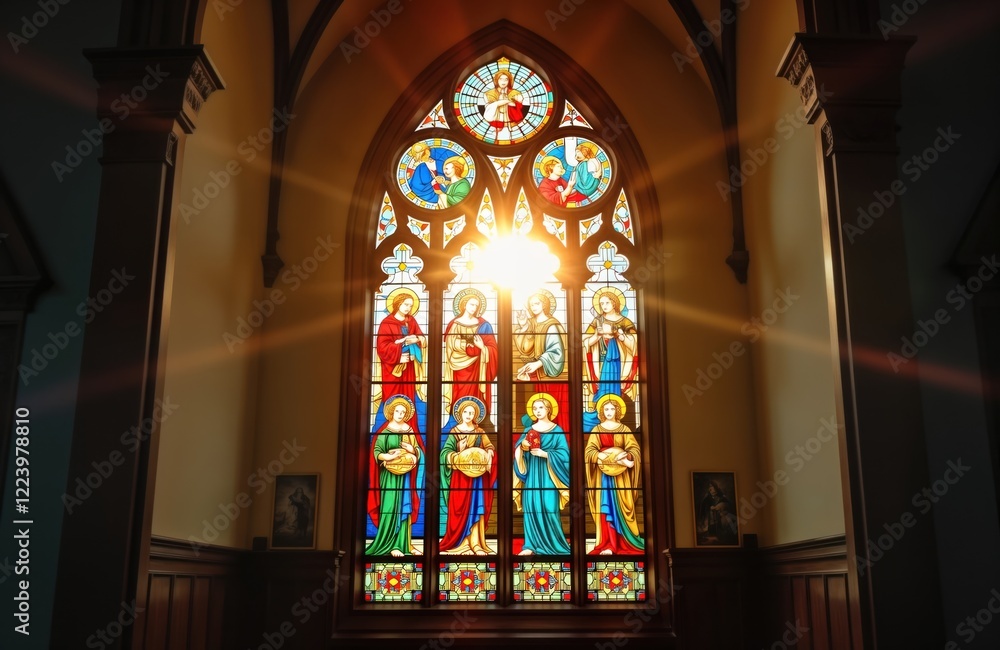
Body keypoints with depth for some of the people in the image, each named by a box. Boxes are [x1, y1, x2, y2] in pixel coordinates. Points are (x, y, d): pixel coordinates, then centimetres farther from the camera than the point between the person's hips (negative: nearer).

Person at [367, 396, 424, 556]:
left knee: (405, 508, 5)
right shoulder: (385, 431, -3)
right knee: (391, 507, -8)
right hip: (390, 475, -5)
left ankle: (404, 543, 9)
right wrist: (389, 456, -26)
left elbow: (419, 451, 12)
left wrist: (412, 450, -9)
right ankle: (392, 545, -6)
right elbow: (376, 452, -9)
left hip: (405, 475, 5)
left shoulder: (409, 430, 9)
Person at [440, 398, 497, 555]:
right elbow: (446, 452, -6)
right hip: (460, 475, -2)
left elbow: (489, 447, 9)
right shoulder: (454, 431, 1)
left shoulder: (480, 431, 9)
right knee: (461, 508, -3)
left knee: (476, 507, -1)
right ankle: (460, 542, 2)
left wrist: (489, 453, -12)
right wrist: (459, 455, -22)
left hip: (477, 475, 2)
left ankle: (475, 543, 0)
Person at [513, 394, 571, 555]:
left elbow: (563, 454, -5)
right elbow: (518, 451, 9)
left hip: (548, 474, -3)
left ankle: (553, 544, -1)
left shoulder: (557, 430, 1)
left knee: (549, 508, -9)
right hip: (532, 473, 4)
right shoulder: (529, 430, 12)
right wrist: (523, 447, -12)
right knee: (531, 507, -1)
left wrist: (544, 454, -14)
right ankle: (531, 545, 3)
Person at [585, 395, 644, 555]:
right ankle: (608, 545, -7)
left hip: (621, 475, 1)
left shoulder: (624, 429, 8)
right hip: (603, 473, -1)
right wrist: (610, 457, -17)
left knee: (622, 507, -2)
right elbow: (589, 452, -4)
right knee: (606, 506, -5)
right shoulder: (597, 430, 6)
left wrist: (624, 457, -21)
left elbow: (635, 450, 0)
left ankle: (624, 543, 2)